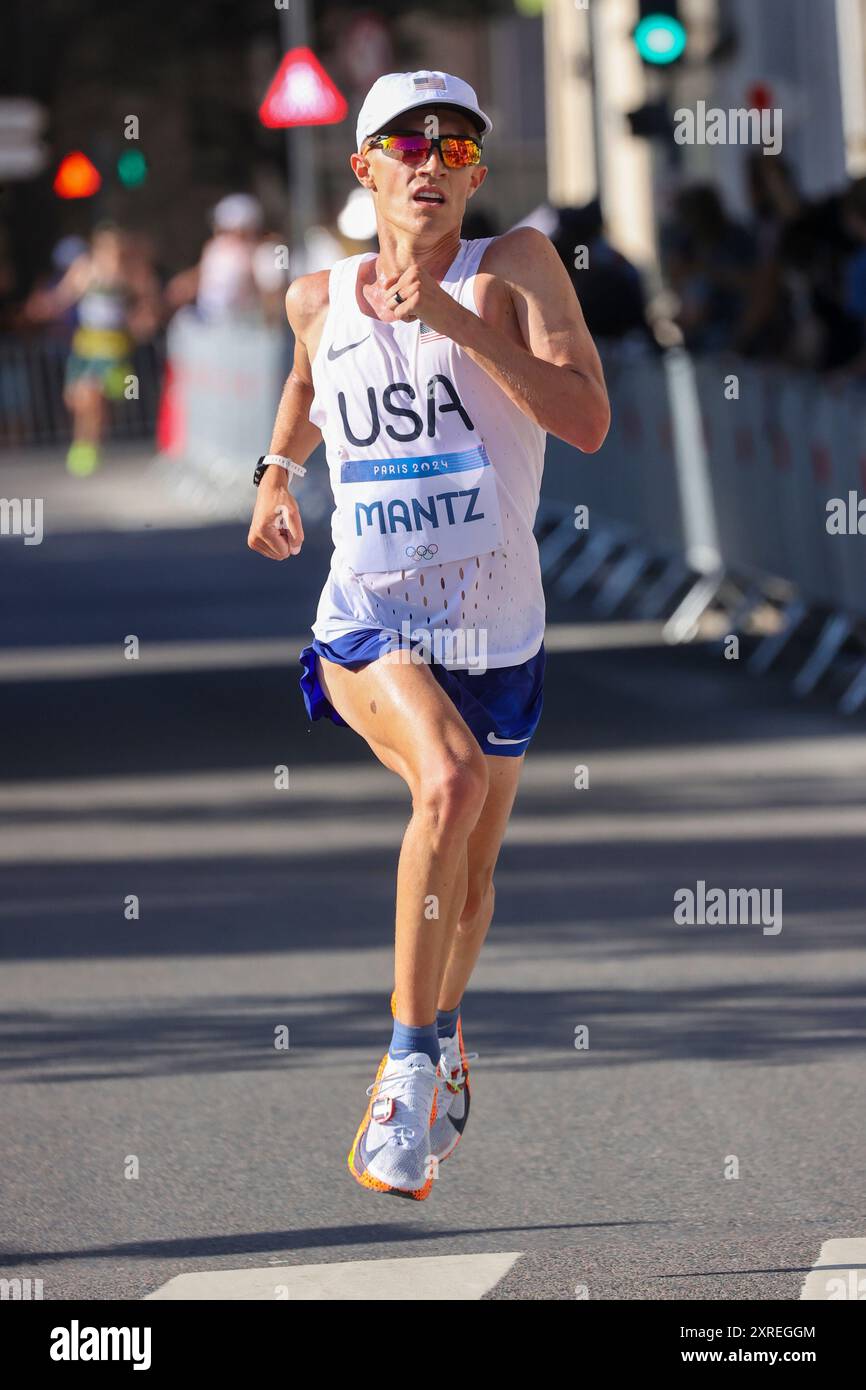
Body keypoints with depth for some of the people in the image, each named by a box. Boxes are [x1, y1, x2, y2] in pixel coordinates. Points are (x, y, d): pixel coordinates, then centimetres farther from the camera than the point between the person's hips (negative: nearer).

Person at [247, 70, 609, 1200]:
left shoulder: (516, 267, -6)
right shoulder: (319, 299, 3)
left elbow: (588, 421, -21)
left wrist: (456, 322, -26)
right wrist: (277, 471, 24)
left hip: (498, 634, 1)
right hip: (368, 626, -1)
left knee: (469, 876, 17)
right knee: (449, 782, -31)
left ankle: (439, 1030, 50)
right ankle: (410, 1064, -21)